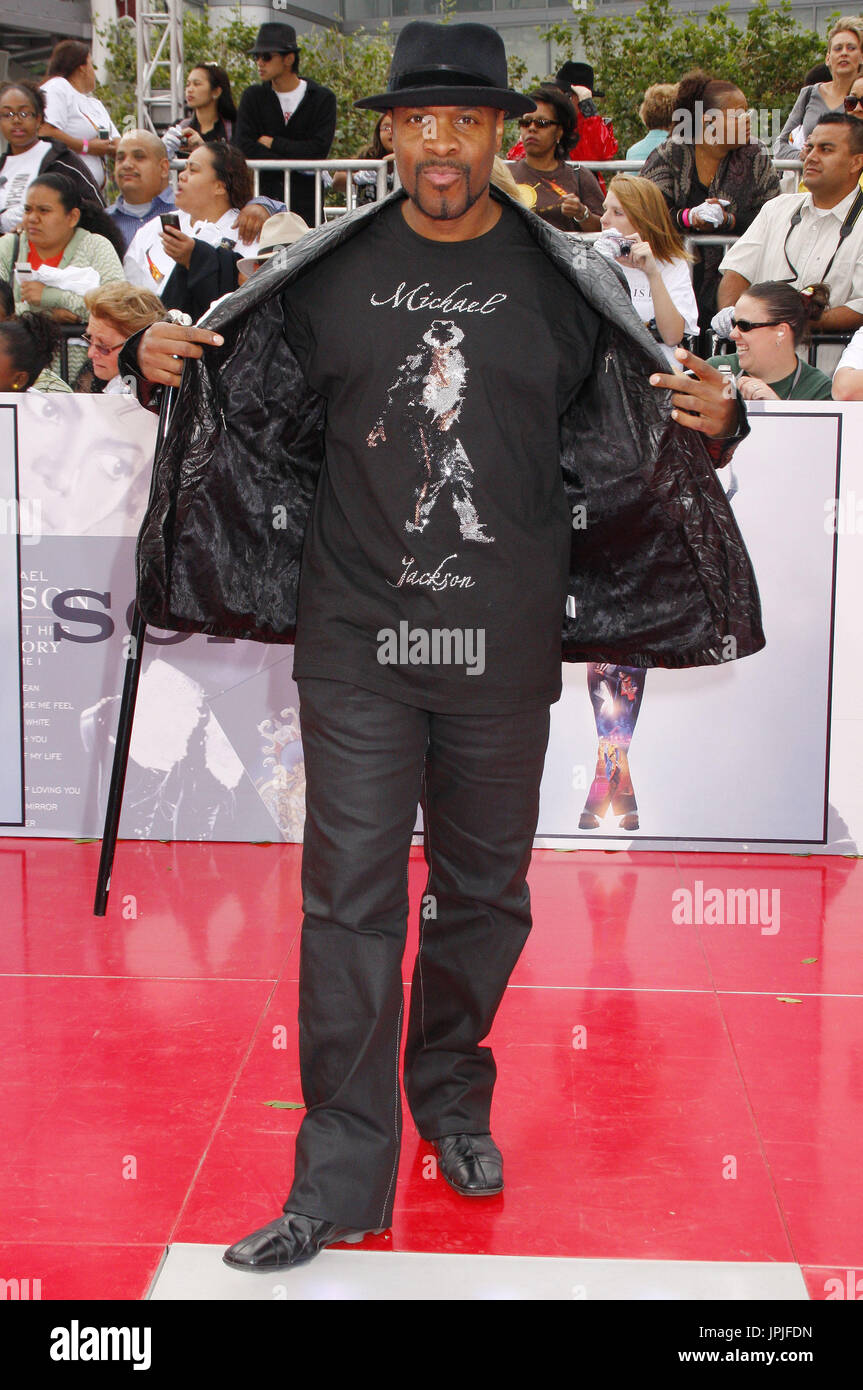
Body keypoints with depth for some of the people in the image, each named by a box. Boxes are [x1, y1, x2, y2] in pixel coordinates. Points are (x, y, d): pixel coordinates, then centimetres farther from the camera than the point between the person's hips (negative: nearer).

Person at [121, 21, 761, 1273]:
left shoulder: (566, 283, 1)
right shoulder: (328, 274, 3)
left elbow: (635, 449, 5)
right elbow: (247, 409, 13)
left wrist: (707, 426, -16)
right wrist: (165, 363, -6)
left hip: (504, 644, 1)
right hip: (357, 640, 0)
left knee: (485, 889, 13)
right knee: (351, 898, -1)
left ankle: (453, 1099, 37)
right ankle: (344, 1174, 9)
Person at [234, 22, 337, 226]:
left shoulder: (322, 98, 3)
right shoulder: (253, 96, 8)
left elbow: (319, 150, -9)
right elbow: (243, 148, -4)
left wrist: (273, 143, -3)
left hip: (306, 200, -1)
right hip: (262, 193, 1)